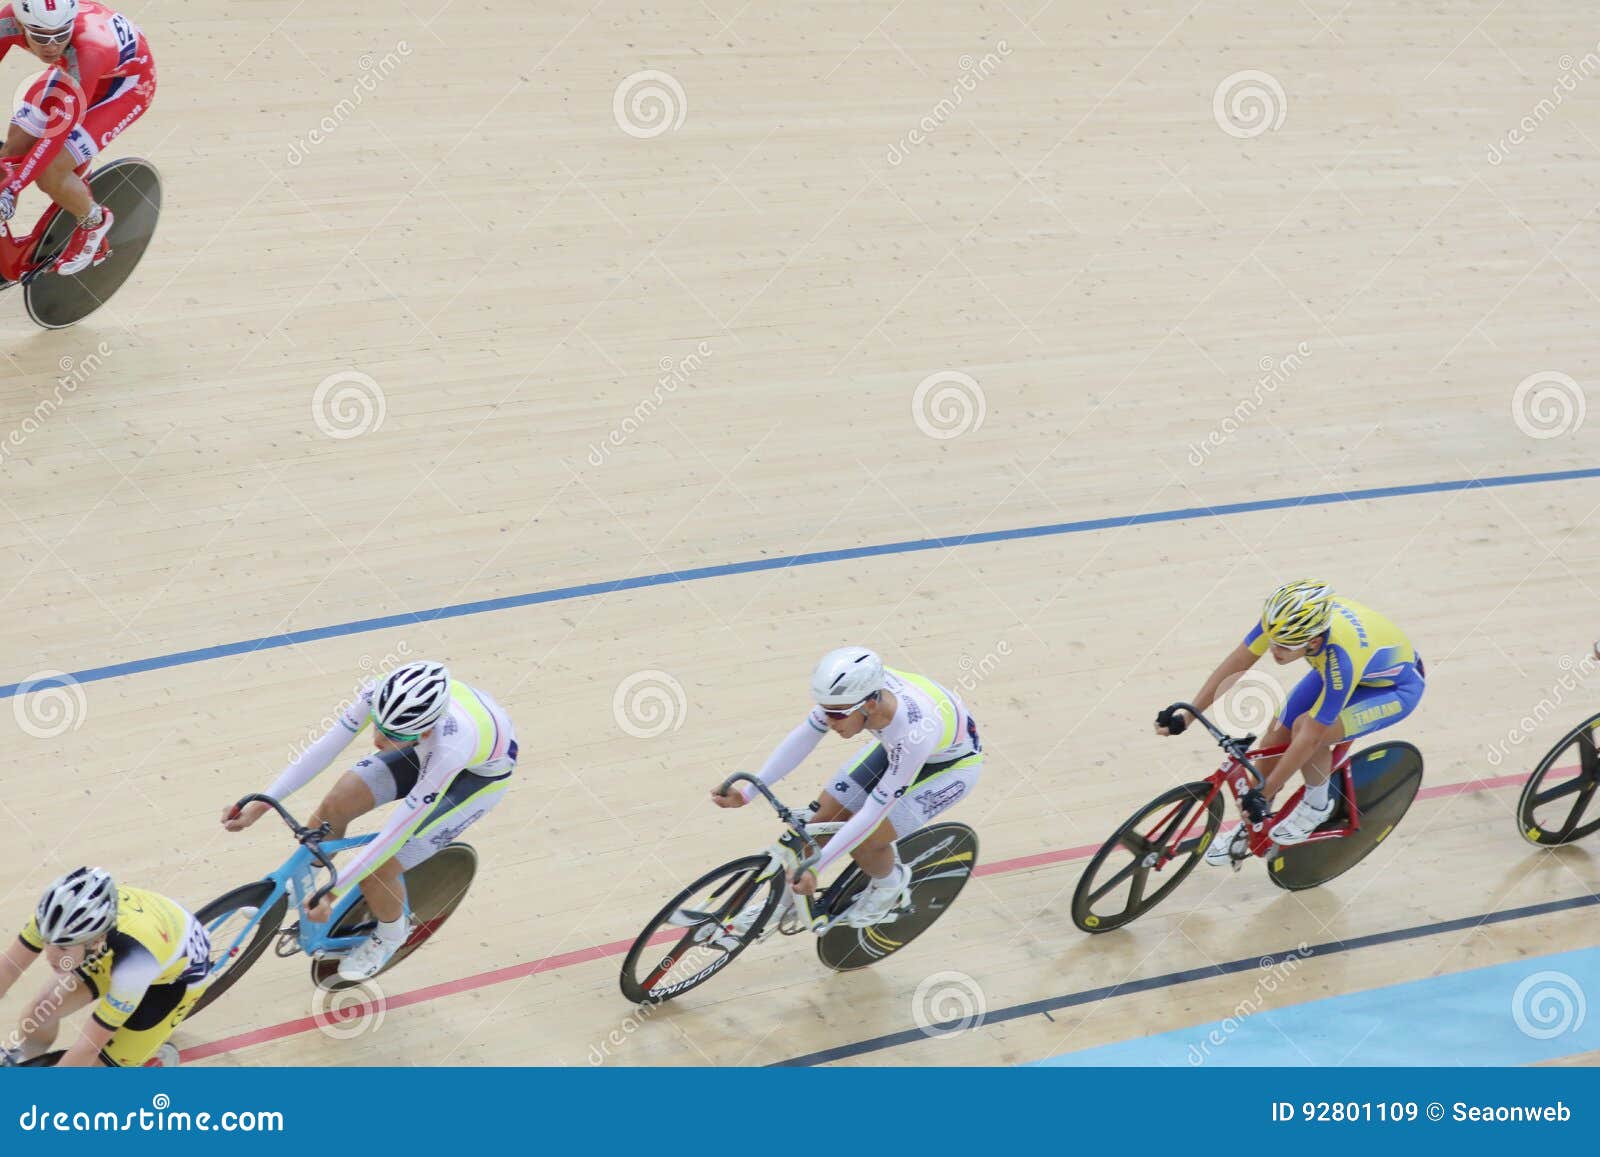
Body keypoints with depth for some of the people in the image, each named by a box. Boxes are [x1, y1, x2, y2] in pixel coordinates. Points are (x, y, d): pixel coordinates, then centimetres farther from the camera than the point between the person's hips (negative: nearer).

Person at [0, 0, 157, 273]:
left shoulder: (89, 48, -42)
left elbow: (60, 130, -39)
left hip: (127, 81, -6)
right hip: (70, 67, 6)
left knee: (49, 174, -17)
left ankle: (94, 222, 13)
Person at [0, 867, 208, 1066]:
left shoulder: (134, 956, -46)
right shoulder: (60, 916, -33)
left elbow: (90, 1045, -37)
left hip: (177, 976, -5)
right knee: (42, 1010, -9)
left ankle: (157, 1059, 22)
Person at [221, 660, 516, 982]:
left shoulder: (449, 749, -44)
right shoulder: (381, 695, -33)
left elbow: (396, 832, -37)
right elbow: (324, 749, -24)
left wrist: (333, 891, -32)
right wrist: (259, 805, -28)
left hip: (480, 774, -5)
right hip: (427, 748, 5)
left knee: (376, 871, -14)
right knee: (336, 804, -11)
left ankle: (390, 934, 20)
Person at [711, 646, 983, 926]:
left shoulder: (913, 732, -43)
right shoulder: (851, 694, -30)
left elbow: (872, 813, -37)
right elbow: (802, 738, -18)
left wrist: (815, 866, -37)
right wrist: (747, 792, -23)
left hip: (952, 764, -6)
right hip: (895, 745, 6)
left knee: (862, 844, -16)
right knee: (824, 821, -4)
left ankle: (891, 885, 16)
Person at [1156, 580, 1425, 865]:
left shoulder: (1341, 660, -43)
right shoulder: (1281, 619, -30)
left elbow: (1310, 737, -36)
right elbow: (1237, 663, -16)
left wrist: (1264, 793, -29)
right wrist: (1188, 714, -18)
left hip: (1396, 687, -6)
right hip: (1333, 668, 6)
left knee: (1305, 729, -28)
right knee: (1274, 742, -2)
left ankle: (1317, 805, 1)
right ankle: (1249, 831, 21)